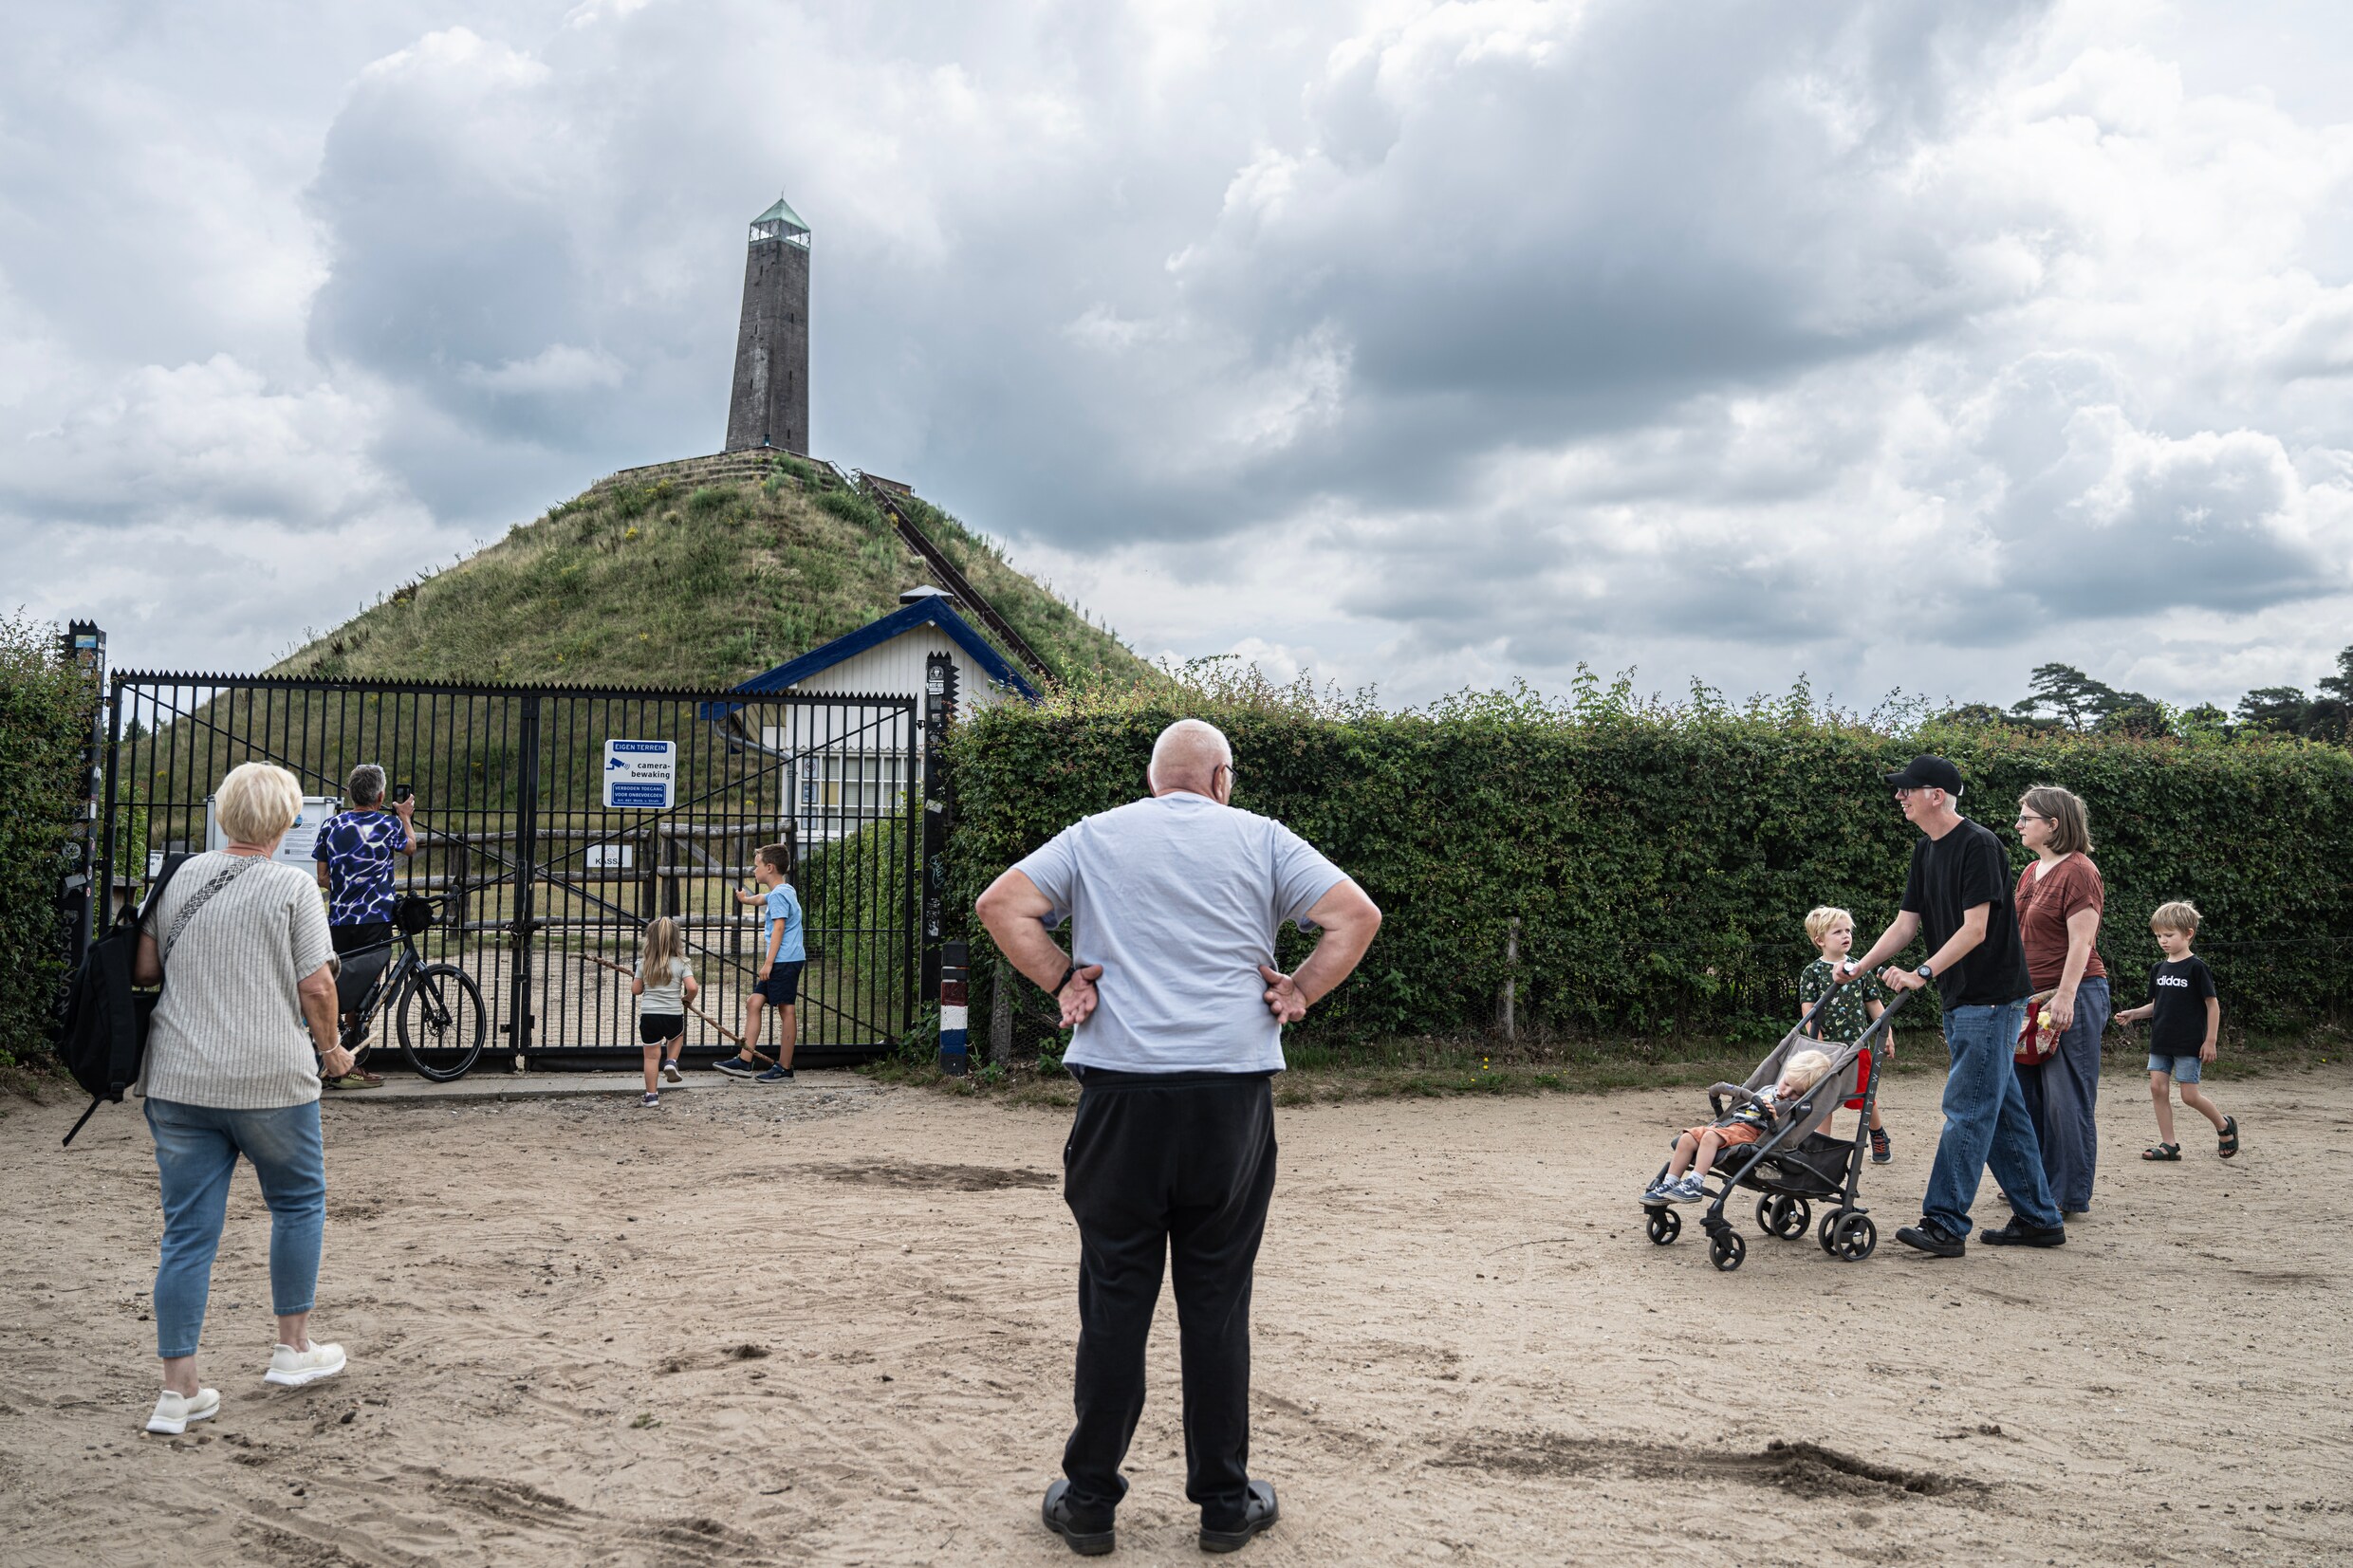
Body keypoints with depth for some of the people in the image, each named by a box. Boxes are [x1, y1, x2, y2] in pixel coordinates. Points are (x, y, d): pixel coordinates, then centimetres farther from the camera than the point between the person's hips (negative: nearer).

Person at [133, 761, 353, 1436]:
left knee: (187, 1231, 8)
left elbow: (143, 969, 9)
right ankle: (294, 1348, 25)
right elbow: (315, 985, -10)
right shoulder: (292, 885, -7)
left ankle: (178, 1391, 10)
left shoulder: (182, 877, 6)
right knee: (298, 1203, 18)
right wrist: (331, 1049, 6)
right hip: (270, 1080, -4)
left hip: (177, 1082, 4)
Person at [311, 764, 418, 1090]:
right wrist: (405, 816, 36)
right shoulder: (389, 824, -4)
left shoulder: (331, 825, 4)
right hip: (375, 920, -3)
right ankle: (349, 1068, 5)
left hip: (338, 921, 3)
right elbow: (410, 846, 19)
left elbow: (322, 878, 8)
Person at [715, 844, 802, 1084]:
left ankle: (784, 1068, 1)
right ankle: (745, 1061, 9)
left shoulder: (779, 895, -12)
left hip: (785, 961, -10)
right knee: (753, 1002, 8)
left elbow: (778, 929, -19)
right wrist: (746, 899, 64)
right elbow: (763, 898, 43)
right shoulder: (783, 891, 18)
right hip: (779, 962, 10)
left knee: (785, 1010, -4)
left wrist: (768, 963, -22)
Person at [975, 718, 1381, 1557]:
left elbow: (1002, 903, 3)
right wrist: (1299, 992, 4)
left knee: (1114, 1299, 8)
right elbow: (1357, 915, 1)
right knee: (1216, 1305, 8)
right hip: (1232, 1093, 0)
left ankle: (1089, 1502, 16)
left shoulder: (1095, 835, 10)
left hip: (1120, 1093, 1)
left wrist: (1060, 980, 4)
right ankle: (1225, 1504, 18)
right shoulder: (1260, 838, 7)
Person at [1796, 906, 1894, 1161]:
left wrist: (1887, 1037, 11)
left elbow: (1874, 1005, 12)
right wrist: (1817, 1040, -13)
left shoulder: (1860, 969, 7)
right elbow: (1808, 1009, -5)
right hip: (1827, 1045, -2)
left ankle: (1879, 1135, 37)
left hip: (1858, 1044, 2)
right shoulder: (1812, 972, -1)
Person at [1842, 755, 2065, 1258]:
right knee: (2002, 1109, 14)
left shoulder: (1978, 844, -15)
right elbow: (1906, 924, 10)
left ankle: (1944, 1222, -6)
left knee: (1967, 1109, -8)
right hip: (1961, 1000, 9)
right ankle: (2038, 1219, 23)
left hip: (1991, 998, -9)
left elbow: (1975, 930, -20)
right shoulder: (1925, 851, 12)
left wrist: (1922, 973, -27)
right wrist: (1859, 966, -2)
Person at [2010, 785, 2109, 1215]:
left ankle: (2072, 1195, 5)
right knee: (2026, 1093, 12)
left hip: (2074, 996, -9)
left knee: (2067, 1098, -2)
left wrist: (2065, 997, -23)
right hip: (2029, 999, 9)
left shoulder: (2078, 872, -12)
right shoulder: (2031, 873, 15)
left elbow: (2081, 943, -18)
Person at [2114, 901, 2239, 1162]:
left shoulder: (2196, 968, -9)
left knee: (2190, 1095, -3)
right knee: (2158, 1088, -1)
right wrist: (2134, 1013, 1)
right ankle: (2168, 1145, 5)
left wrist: (2211, 1040, -10)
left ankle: (2224, 1125, 24)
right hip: (2161, 1042, 6)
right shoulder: (2159, 970, 9)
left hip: (2189, 1043, -6)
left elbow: (2213, 1004, -7)